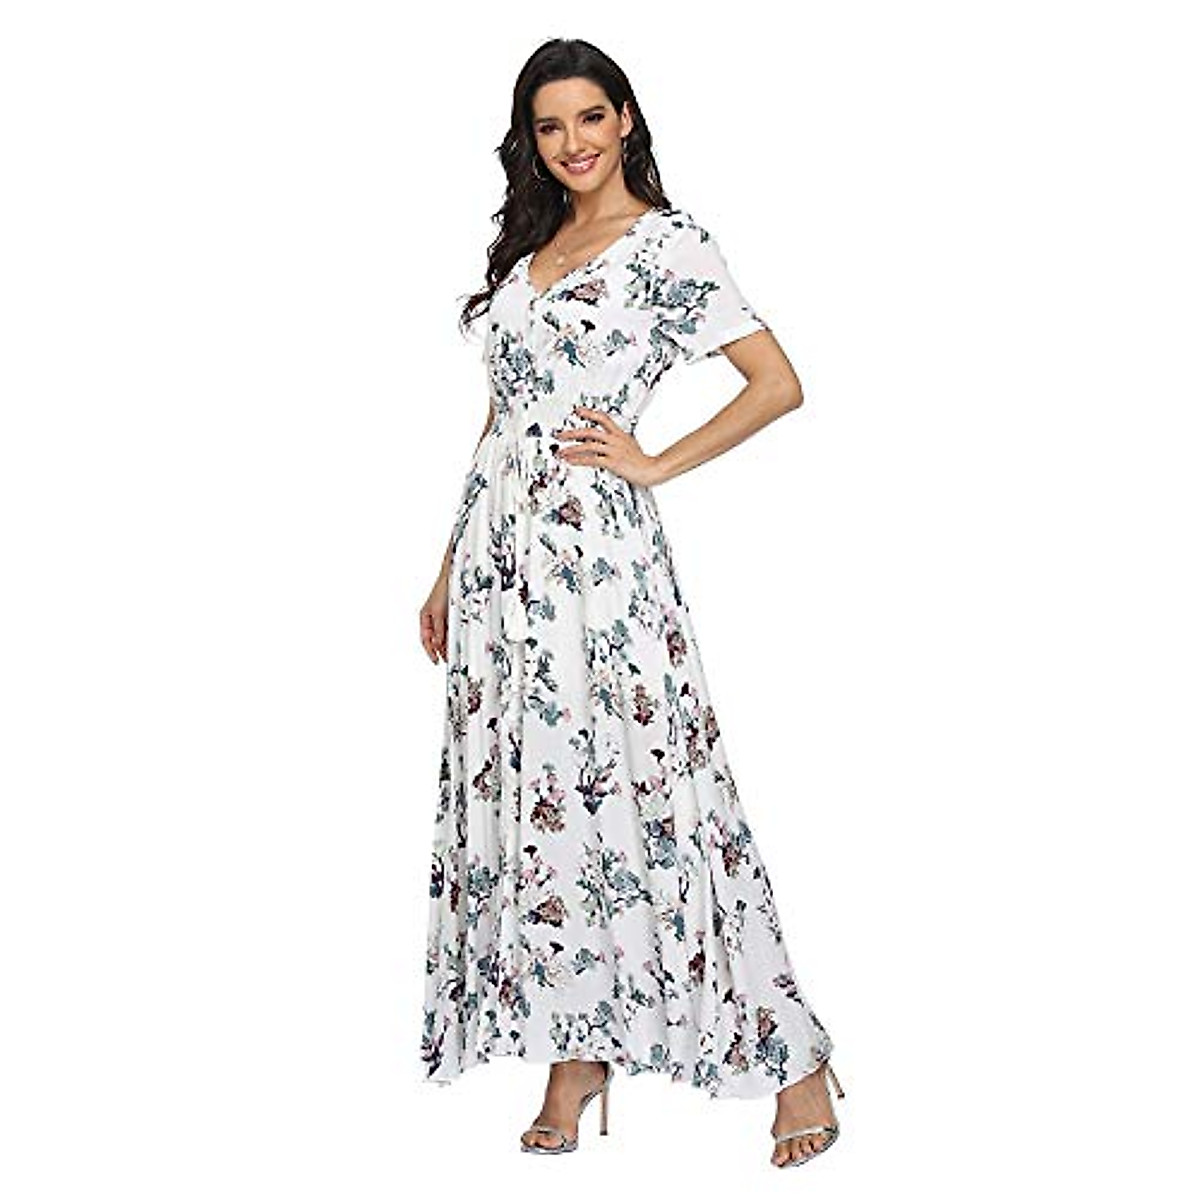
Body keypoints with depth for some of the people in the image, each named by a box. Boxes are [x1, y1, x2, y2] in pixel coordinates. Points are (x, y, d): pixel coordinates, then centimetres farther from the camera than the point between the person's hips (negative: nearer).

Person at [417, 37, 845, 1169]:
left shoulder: (668, 242, -3)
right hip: (499, 542, 7)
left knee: (634, 786, -6)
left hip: (593, 542, -7)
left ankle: (791, 1056, 4)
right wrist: (451, 567, 17)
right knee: (528, 793, 7)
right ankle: (575, 1049, 18)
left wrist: (656, 463, -6)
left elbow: (778, 385, -7)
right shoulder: (531, 246, 17)